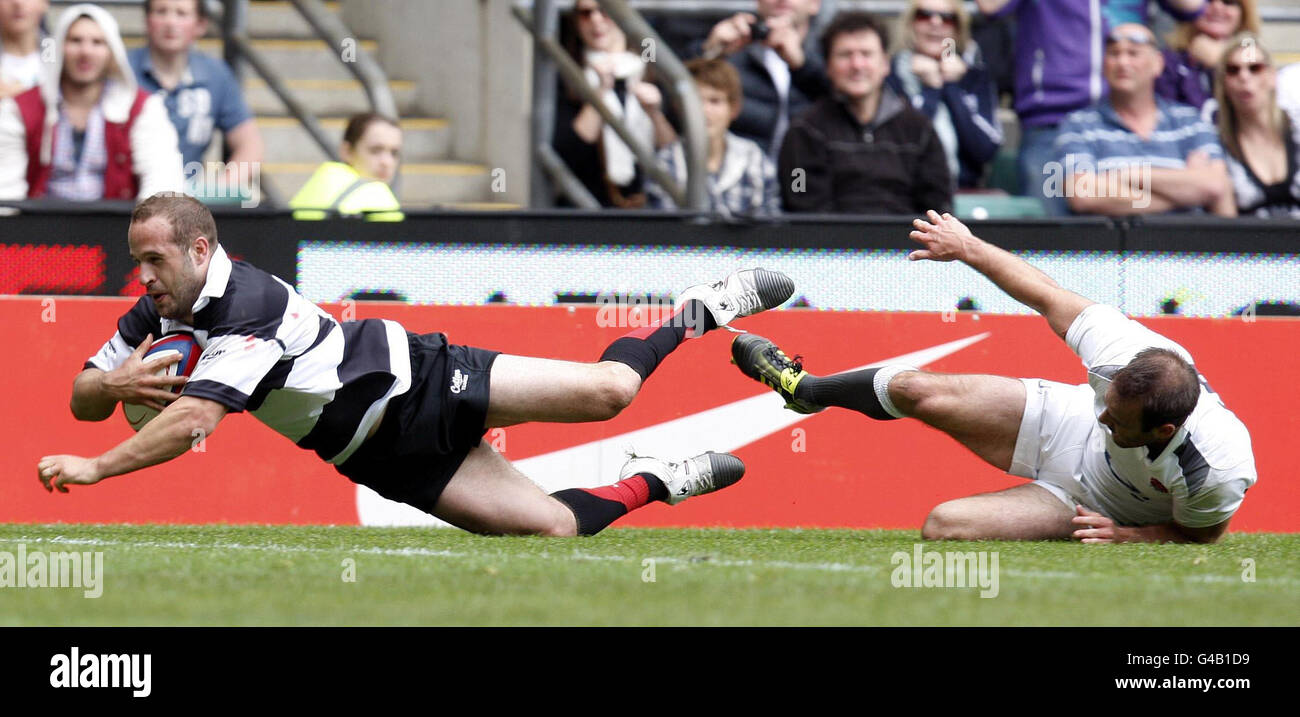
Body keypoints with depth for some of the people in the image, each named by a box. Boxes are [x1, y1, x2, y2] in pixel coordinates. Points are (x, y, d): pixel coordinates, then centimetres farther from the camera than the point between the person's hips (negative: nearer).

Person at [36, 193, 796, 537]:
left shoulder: (248, 305, -29)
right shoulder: (159, 314, -3)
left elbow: (194, 418, -39)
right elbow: (82, 398, 2)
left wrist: (96, 468, -39)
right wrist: (116, 381, -23)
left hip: (415, 382, -7)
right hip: (380, 454, 7)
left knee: (605, 391, -15)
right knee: (554, 526, 0)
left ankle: (697, 314, 15)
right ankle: (653, 485, 27)